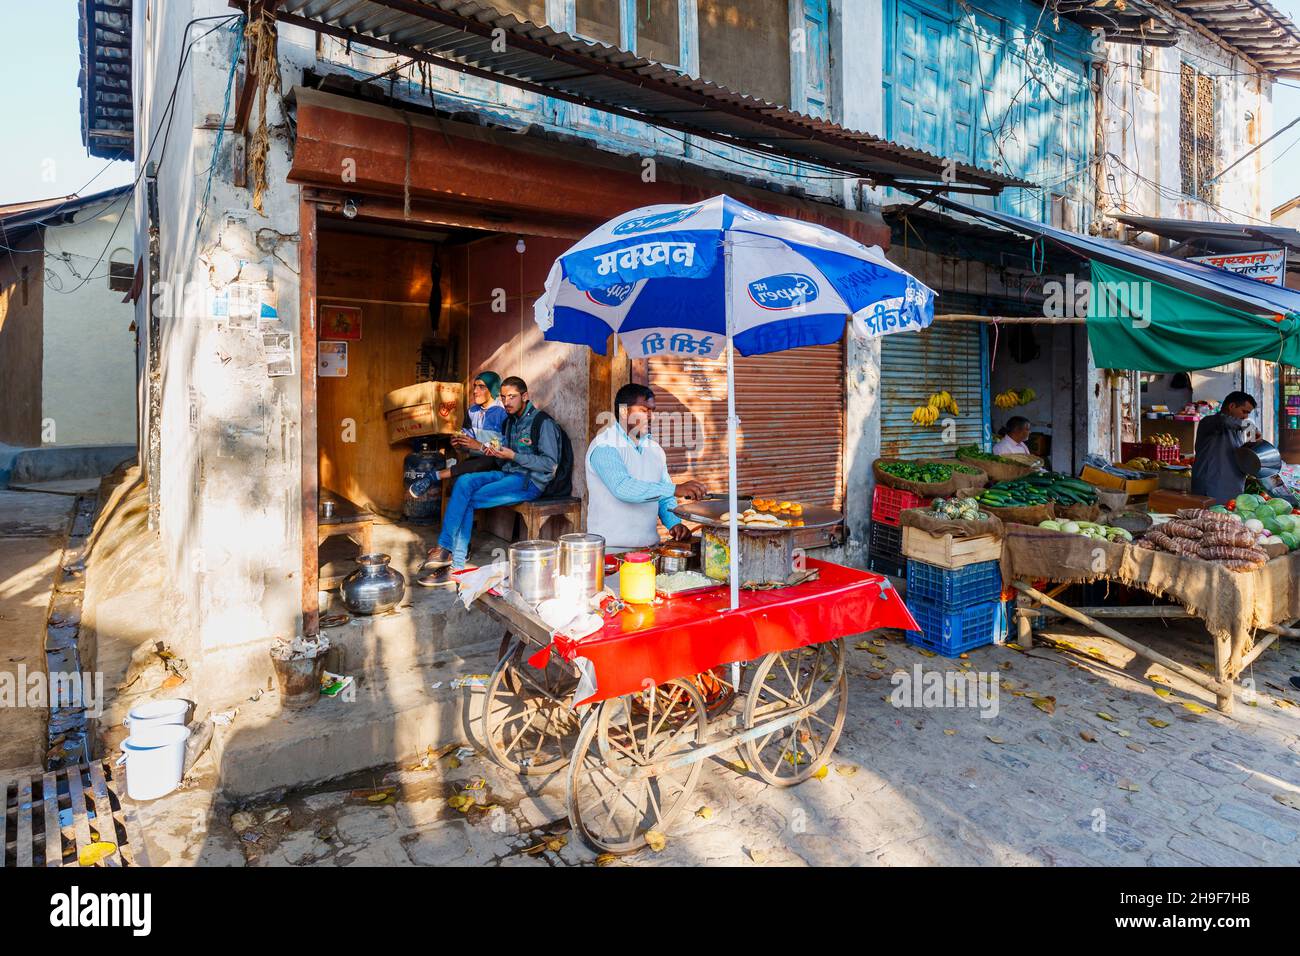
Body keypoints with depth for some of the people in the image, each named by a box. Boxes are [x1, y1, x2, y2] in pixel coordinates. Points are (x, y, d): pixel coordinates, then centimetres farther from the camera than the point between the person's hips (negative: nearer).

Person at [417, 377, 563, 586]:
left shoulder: (543, 422, -7)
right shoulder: (512, 421, 19)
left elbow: (550, 464, -14)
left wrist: (512, 456, -18)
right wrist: (482, 448, 1)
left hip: (530, 481, -8)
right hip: (508, 475, 8)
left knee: (467, 500, -20)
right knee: (464, 482, -17)